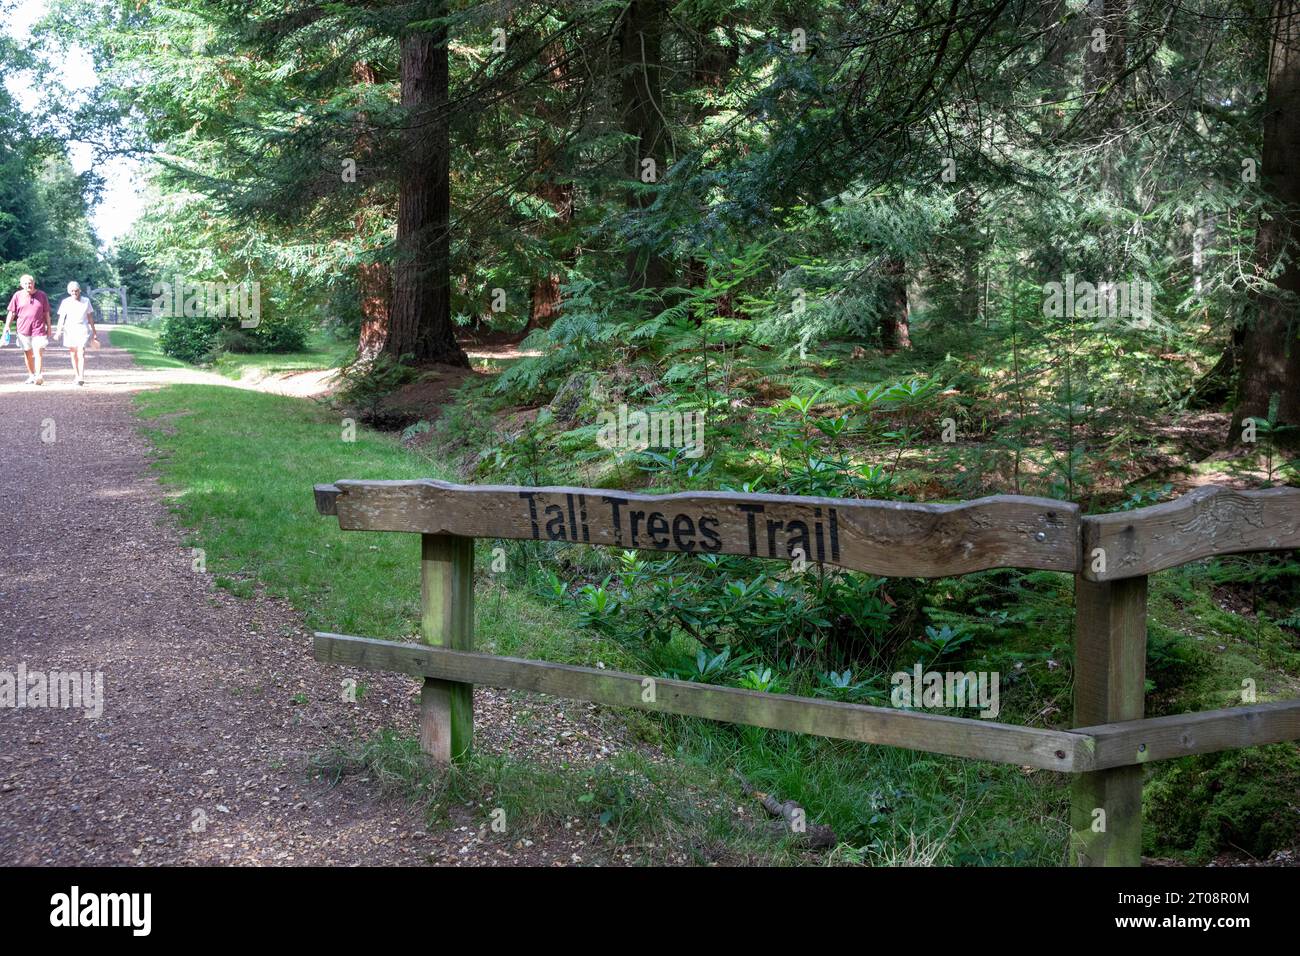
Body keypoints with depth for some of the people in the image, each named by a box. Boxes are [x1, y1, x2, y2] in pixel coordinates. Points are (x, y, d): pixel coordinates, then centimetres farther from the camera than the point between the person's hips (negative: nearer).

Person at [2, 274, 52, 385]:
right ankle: (31, 375, 19)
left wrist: (48, 327, 9)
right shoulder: (17, 296, 4)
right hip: (23, 329, 2)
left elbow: (46, 313, 9)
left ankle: (38, 375, -17)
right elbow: (12, 313, 8)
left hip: (39, 329, -2)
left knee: (38, 352, -13)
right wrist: (7, 326, 0)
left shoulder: (41, 295, 3)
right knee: (28, 353, 9)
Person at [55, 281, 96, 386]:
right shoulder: (65, 302, 4)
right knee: (73, 354, 7)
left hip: (83, 329, -2)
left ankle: (81, 377, -22)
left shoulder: (86, 301, 5)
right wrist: (59, 330, -13)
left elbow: (90, 317, 11)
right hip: (70, 329, 2)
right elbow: (61, 317, 0)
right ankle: (77, 376, 17)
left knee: (81, 353, -15)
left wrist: (93, 331, 13)